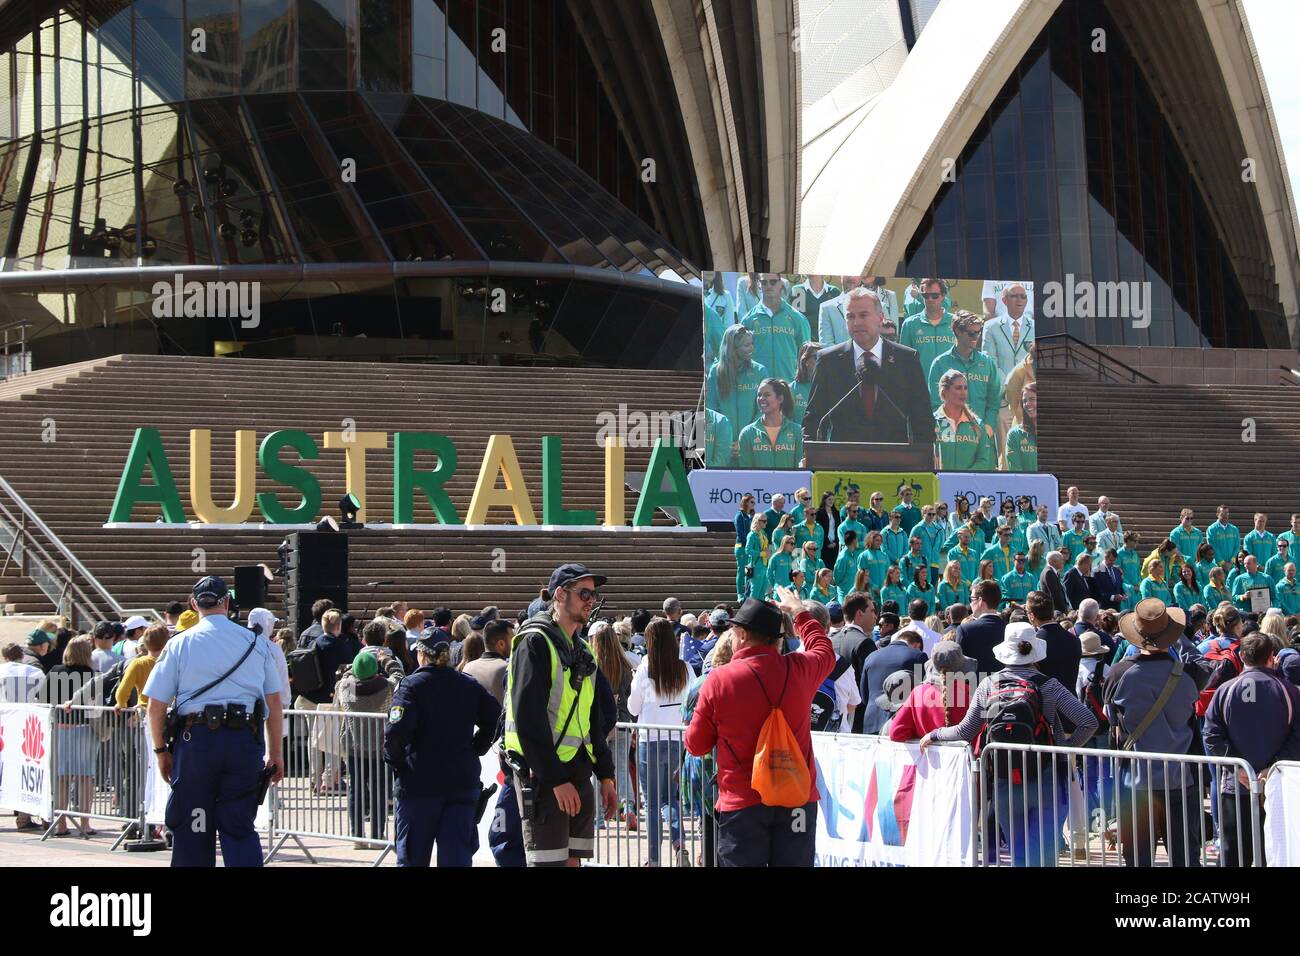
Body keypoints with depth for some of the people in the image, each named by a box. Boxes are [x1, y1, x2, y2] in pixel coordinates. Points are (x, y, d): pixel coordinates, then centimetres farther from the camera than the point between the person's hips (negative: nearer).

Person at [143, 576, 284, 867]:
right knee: (240, 827, 5)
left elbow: (156, 705, 0)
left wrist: (161, 750, 11)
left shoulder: (180, 644, 3)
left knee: (191, 831, 7)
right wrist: (276, 754, 15)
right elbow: (274, 703, 9)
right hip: (245, 739, 2)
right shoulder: (255, 643, 9)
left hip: (196, 739, -1)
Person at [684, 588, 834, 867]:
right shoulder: (799, 669, -1)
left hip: (742, 803, -2)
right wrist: (800, 612, 40)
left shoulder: (719, 680, -9)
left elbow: (696, 745, 2)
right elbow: (824, 650, 26)